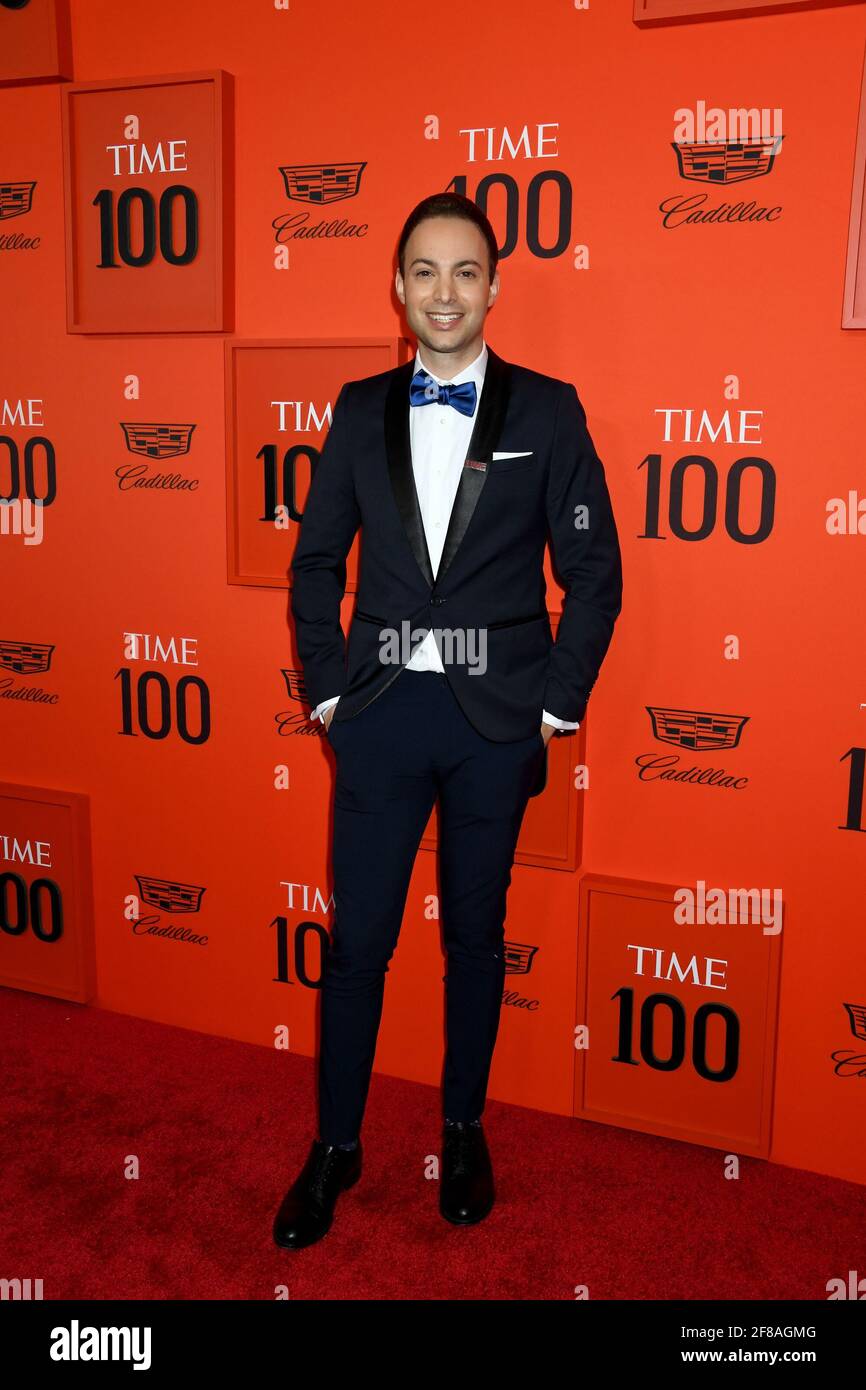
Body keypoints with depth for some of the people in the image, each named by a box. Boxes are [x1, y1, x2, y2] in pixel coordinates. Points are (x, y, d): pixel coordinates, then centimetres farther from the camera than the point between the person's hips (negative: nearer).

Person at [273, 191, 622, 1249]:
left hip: (496, 718, -1)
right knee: (358, 936, 7)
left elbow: (594, 570, 0)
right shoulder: (360, 409, 6)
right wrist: (326, 687, 3)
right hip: (382, 708, 2)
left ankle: (463, 1129, 32)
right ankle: (336, 1145, 25)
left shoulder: (546, 410, 0)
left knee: (476, 931, 12)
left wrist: (557, 704, -5)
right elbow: (316, 560, 10)